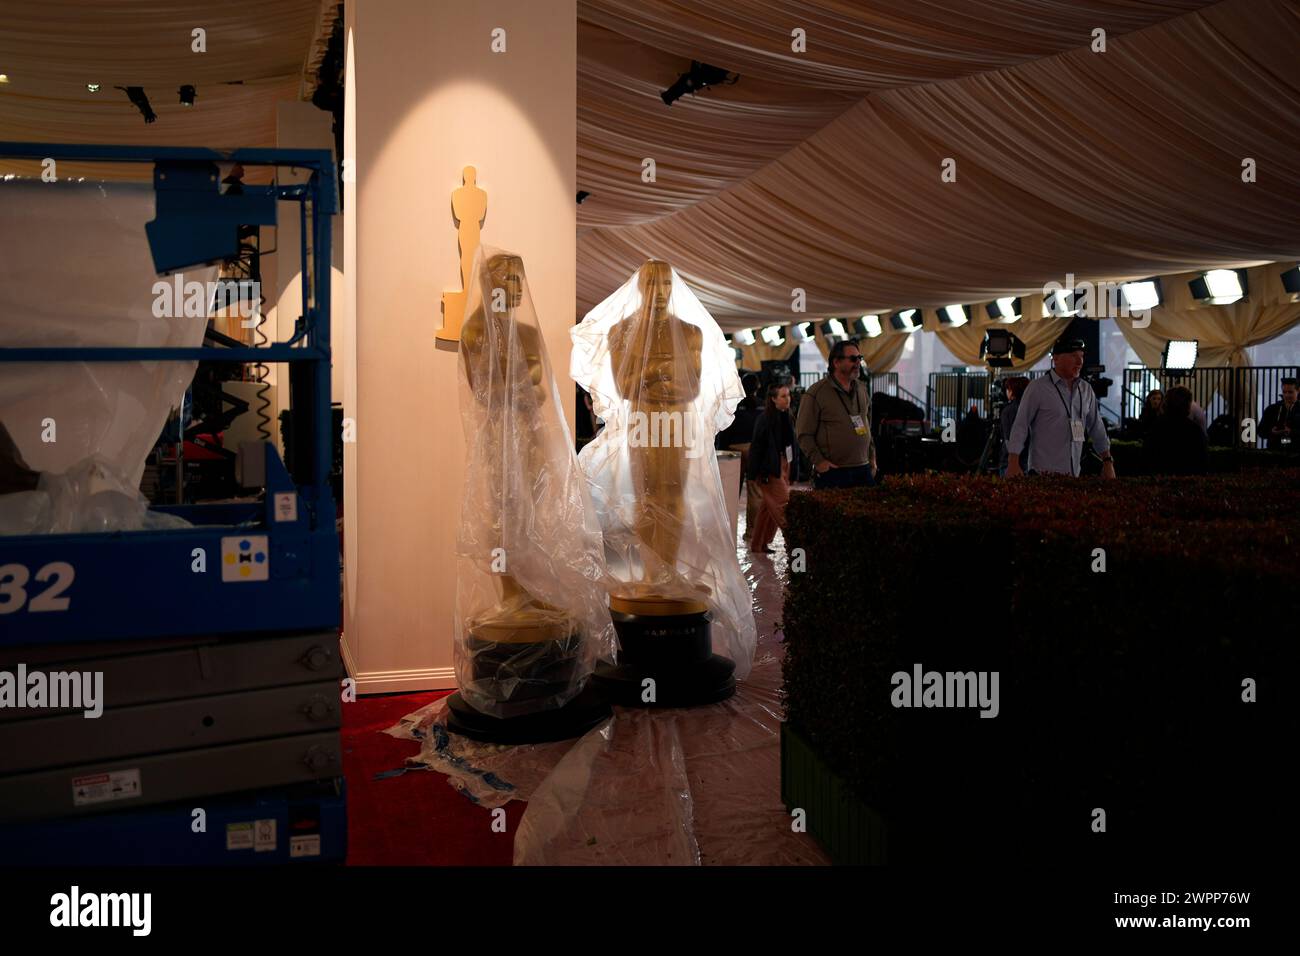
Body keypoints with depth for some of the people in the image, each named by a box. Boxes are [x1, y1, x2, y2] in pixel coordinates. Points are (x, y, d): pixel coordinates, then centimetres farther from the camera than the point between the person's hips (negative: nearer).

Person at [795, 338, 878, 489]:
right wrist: (818, 461, -13)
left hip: (863, 470, 6)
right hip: (832, 472, -6)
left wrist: (872, 456, 19)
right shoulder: (816, 393, -6)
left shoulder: (863, 389, 14)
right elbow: (803, 433, -7)